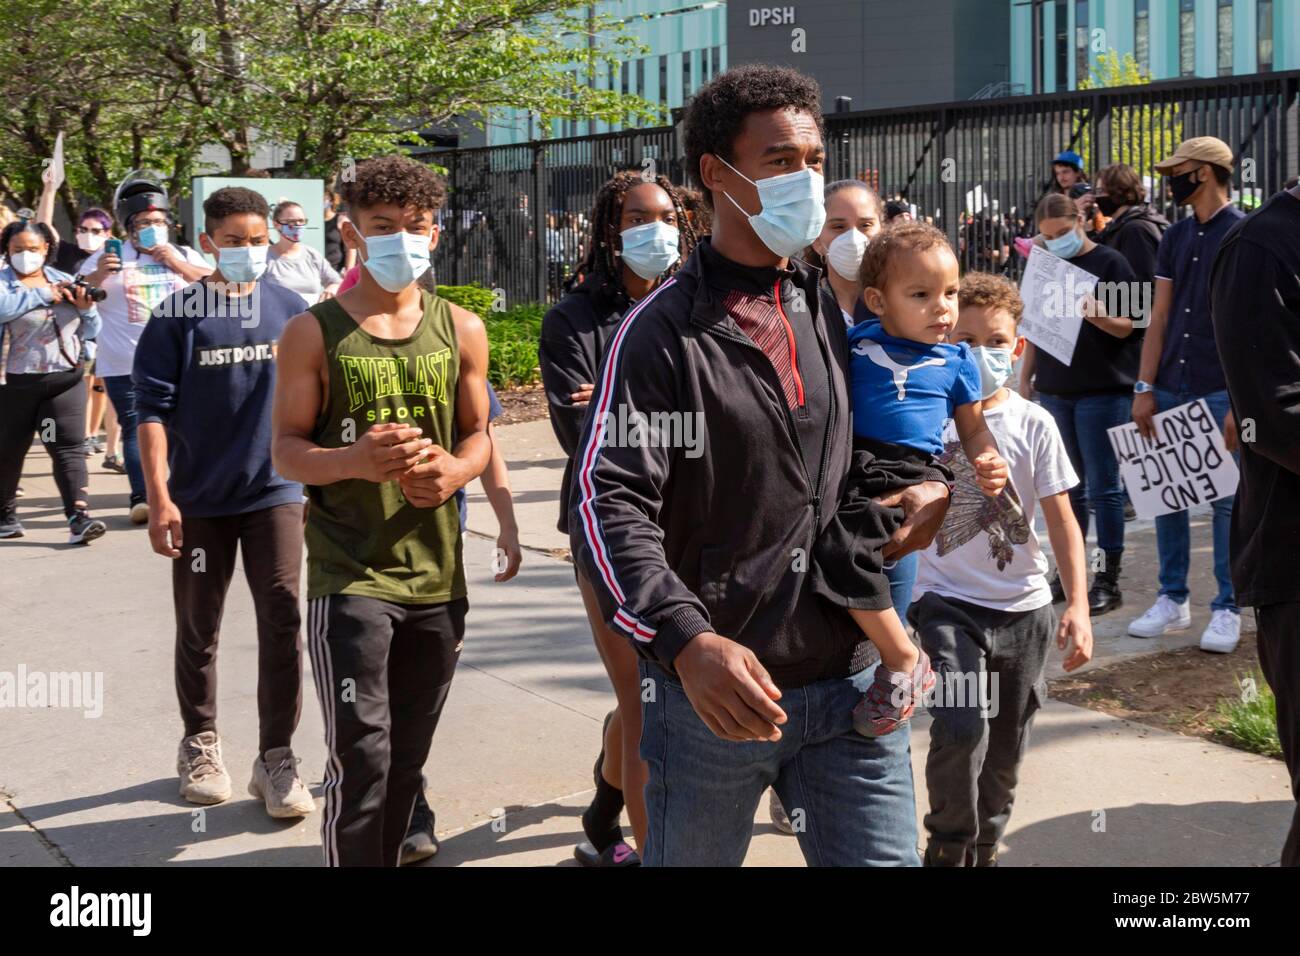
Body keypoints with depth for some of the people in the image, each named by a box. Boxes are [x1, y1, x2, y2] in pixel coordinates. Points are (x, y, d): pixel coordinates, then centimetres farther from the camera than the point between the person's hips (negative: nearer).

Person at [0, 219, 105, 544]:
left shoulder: (64, 281, 10)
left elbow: (91, 332, 13)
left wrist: (86, 308, -6)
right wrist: (43, 294, -22)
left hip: (64, 380, 2)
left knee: (69, 447, -8)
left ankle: (79, 517, -14)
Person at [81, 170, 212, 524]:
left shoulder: (184, 255, 14)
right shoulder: (109, 256, 7)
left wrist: (178, 265, -7)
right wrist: (98, 275, -17)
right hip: (126, 364, -2)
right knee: (135, 428, -5)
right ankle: (141, 497, -6)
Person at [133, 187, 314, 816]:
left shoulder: (290, 310, 1)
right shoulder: (178, 315, -5)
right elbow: (153, 408, -6)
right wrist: (159, 498, -12)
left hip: (275, 493, 1)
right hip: (199, 499, -1)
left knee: (282, 617, -6)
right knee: (198, 628, 11)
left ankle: (277, 757, 5)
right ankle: (200, 743, 29)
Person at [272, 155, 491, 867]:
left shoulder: (461, 330, 7)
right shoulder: (313, 333, -2)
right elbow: (285, 450, -2)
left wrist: (454, 471, -10)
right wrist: (355, 461, -23)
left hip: (437, 574, 4)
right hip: (349, 575, -3)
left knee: (407, 759, 14)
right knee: (362, 759, -8)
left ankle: (389, 856, 32)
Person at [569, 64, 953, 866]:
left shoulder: (834, 318, 10)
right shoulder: (661, 332, -9)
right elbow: (609, 504, -18)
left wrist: (925, 491, -1)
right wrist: (686, 642, -32)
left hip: (850, 686, 5)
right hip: (710, 688, -4)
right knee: (690, 855, 14)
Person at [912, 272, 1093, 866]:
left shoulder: (1033, 424, -2)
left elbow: (1061, 520, 0)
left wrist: (1078, 607, -8)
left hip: (1024, 608, 2)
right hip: (947, 603, -2)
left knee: (1006, 750, 12)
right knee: (960, 730, -19)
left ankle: (983, 848, 36)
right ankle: (948, 847, 5)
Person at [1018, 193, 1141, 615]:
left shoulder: (1109, 263, -3)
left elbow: (1126, 327, -7)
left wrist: (1098, 315, -27)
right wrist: (1025, 378, 13)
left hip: (1101, 390, -5)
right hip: (1054, 390, 5)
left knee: (1103, 486, -3)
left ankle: (1110, 579, 1)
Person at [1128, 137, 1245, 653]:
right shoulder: (1175, 238, 11)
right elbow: (1159, 319, 11)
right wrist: (1145, 388, 3)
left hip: (1221, 393, -6)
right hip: (1171, 389, 6)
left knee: (1227, 502, 0)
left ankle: (1227, 609, 9)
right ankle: (1173, 600, 19)